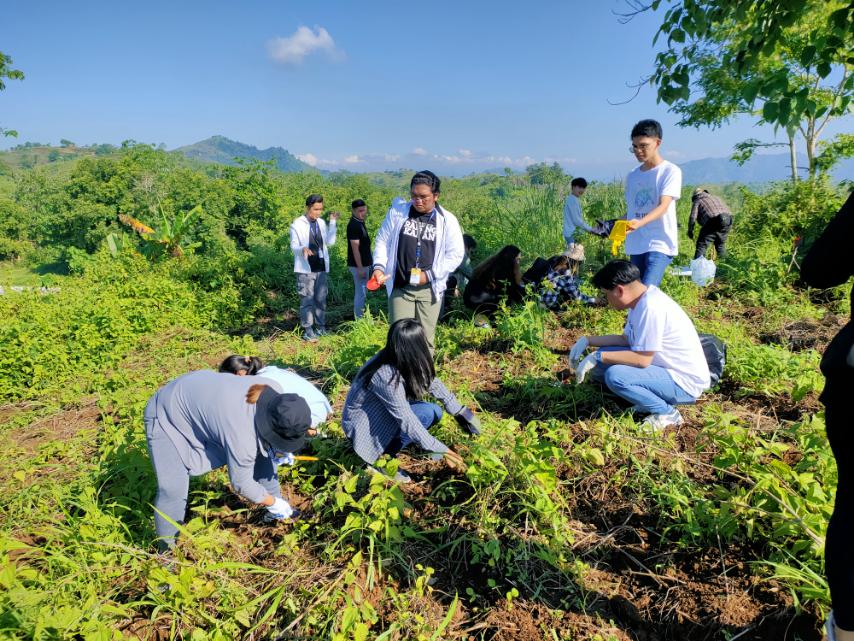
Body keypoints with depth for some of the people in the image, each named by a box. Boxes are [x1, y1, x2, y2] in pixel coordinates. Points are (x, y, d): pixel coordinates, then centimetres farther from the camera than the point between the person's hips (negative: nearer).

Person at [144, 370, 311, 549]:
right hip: (168, 416, -8)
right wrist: (274, 503, -9)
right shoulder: (242, 434, -39)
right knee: (174, 489, -20)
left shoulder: (275, 392, -20)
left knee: (262, 452, 5)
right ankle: (166, 550, 4)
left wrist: (276, 451, -6)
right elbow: (242, 483, -23)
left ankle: (274, 512, 22)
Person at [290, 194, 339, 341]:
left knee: (321, 299, 11)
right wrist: (303, 249, -29)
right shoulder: (297, 224, -6)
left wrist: (333, 222, -1)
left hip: (321, 268, 5)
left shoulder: (321, 223, 10)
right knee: (307, 300, -2)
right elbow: (293, 247, -7)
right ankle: (308, 330, 3)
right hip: (305, 270, -5)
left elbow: (330, 242, 4)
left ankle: (320, 327, 21)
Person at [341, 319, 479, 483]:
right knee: (427, 413, -22)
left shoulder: (399, 360, -11)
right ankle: (380, 458, -8)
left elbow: (431, 381, 1)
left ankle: (384, 448, 6)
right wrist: (441, 451, -27)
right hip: (363, 425, -8)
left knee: (435, 412, -2)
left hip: (380, 413, 8)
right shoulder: (386, 376, -34)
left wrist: (459, 411, -2)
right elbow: (407, 421, -32)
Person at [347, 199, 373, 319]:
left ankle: (360, 317, 27)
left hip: (364, 264, 10)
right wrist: (360, 268, -23)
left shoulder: (360, 223, 11)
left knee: (361, 292, 17)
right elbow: (355, 249, -22)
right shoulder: (353, 225, -19)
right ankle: (359, 319, 5)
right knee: (361, 292, -3)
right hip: (358, 265, -10)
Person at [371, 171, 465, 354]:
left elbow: (455, 254, -2)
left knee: (426, 338, 8)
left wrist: (429, 275, -12)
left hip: (429, 289, 0)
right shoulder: (397, 211, 1)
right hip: (399, 288, 0)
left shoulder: (447, 220, -3)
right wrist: (379, 266, -7)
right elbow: (383, 240, 9)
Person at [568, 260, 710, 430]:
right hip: (665, 368, 10)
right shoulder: (640, 300, 4)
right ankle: (653, 399, 10)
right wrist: (587, 340, 7)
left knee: (615, 376, -29)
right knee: (603, 360, 4)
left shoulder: (651, 307, -26)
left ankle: (667, 412, -7)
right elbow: (626, 339, 14)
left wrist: (598, 357, -22)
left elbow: (642, 360, -28)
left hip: (685, 383, -10)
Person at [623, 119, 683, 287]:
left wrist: (639, 223, -35)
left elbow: (663, 206, -18)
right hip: (636, 245, 6)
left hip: (660, 244, -6)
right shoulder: (632, 176, 14)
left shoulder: (671, 171, -5)